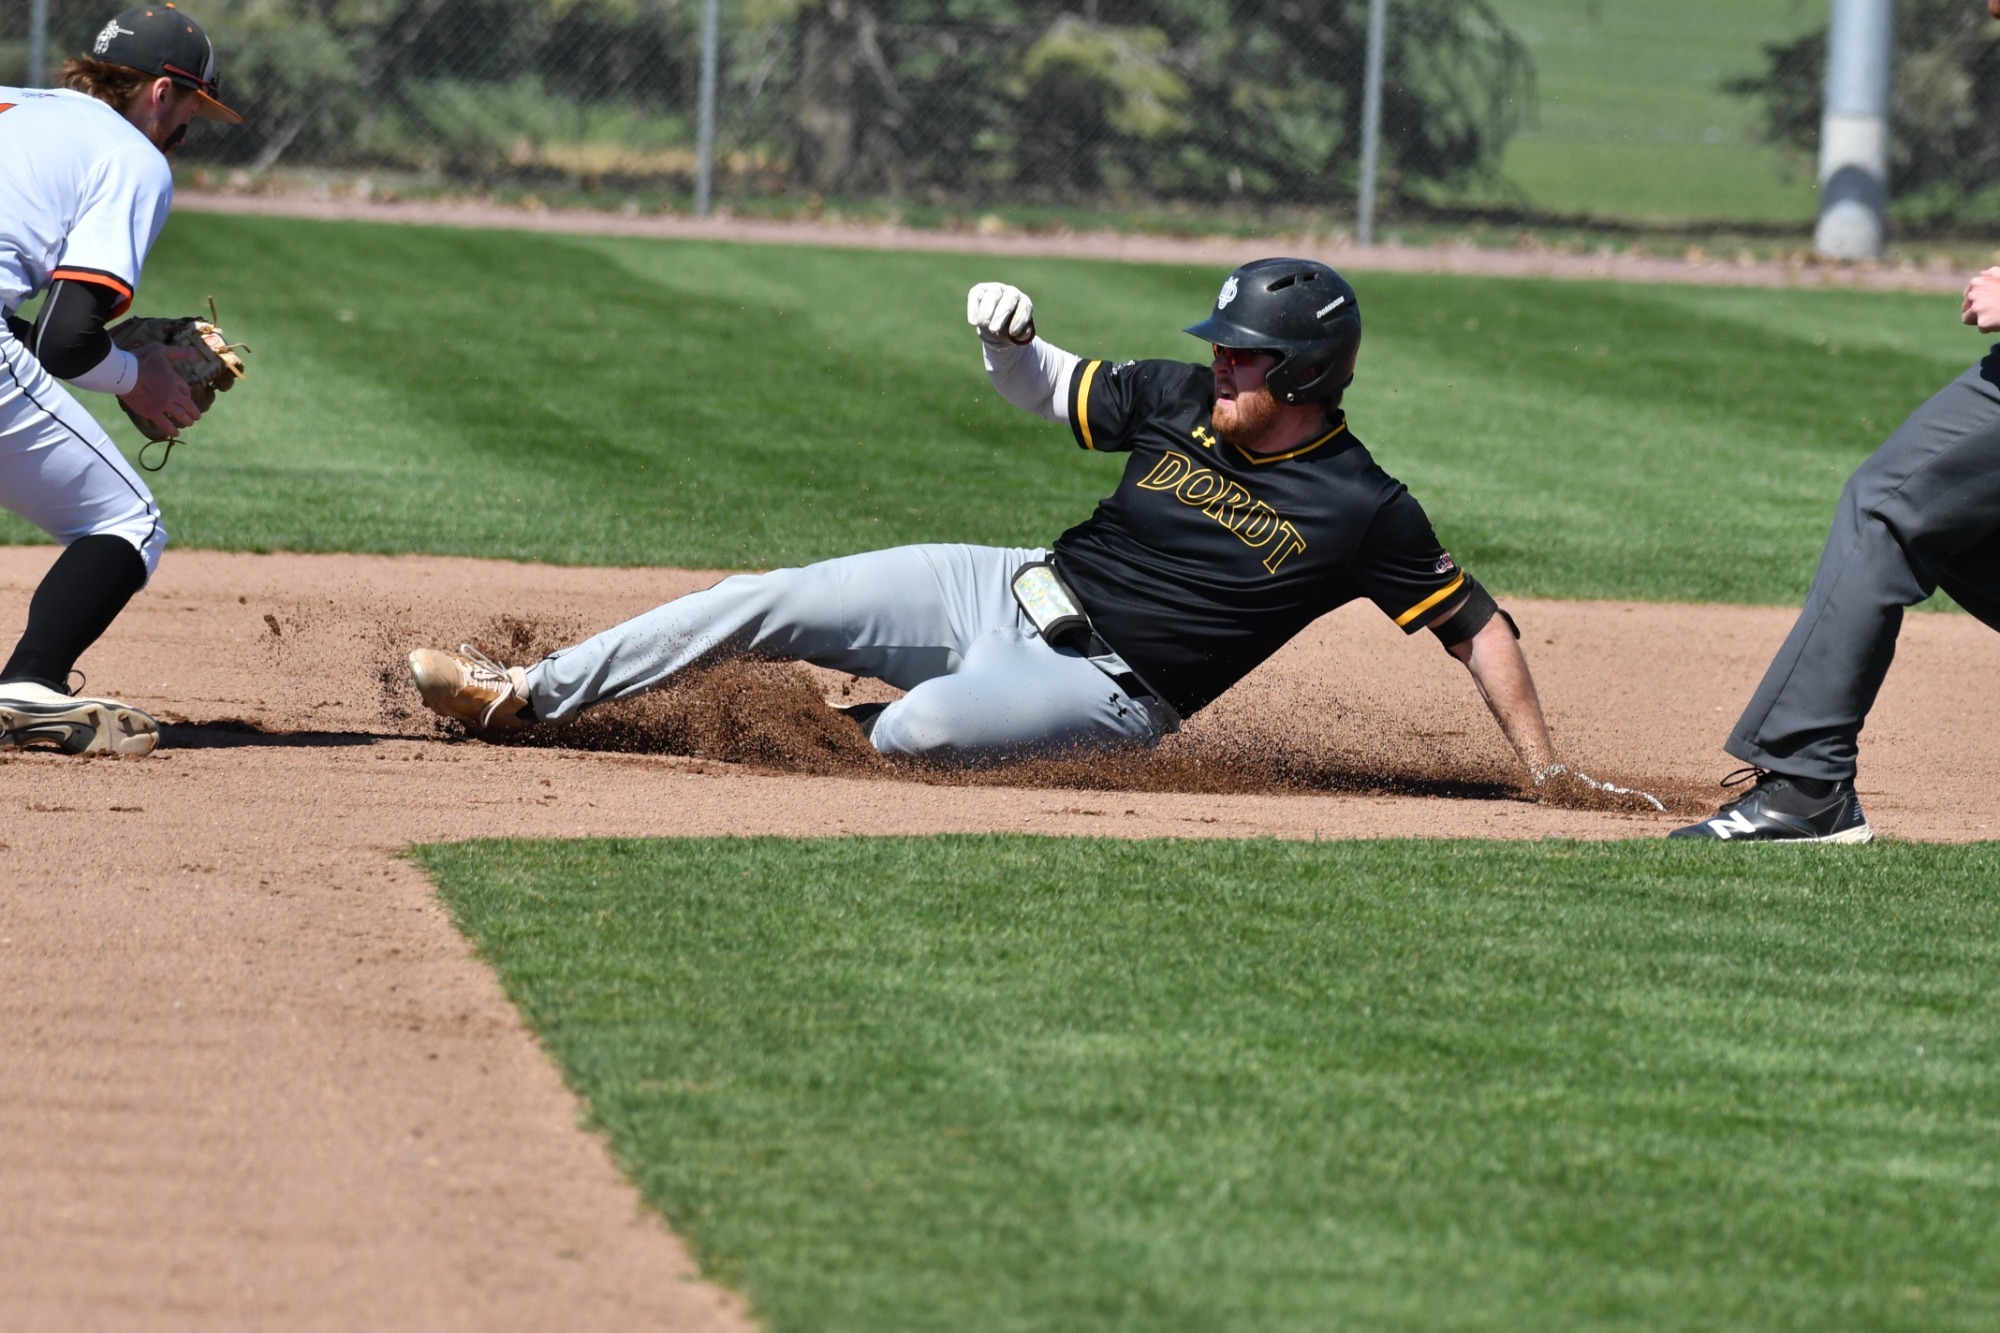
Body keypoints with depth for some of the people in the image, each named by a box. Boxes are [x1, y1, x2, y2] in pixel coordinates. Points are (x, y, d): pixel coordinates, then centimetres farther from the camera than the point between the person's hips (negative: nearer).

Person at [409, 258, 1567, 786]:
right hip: (1014, 590, 6)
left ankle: (879, 702, 5)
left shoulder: (1364, 513, -14)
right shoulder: (1182, 402, 2)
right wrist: (1012, 342, -10)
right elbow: (1047, 390, 14)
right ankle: (526, 696, 4)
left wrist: (1547, 773, -15)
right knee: (766, 604, -4)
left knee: (920, 728, -33)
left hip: (1106, 689, -6)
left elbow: (1474, 624, -10)